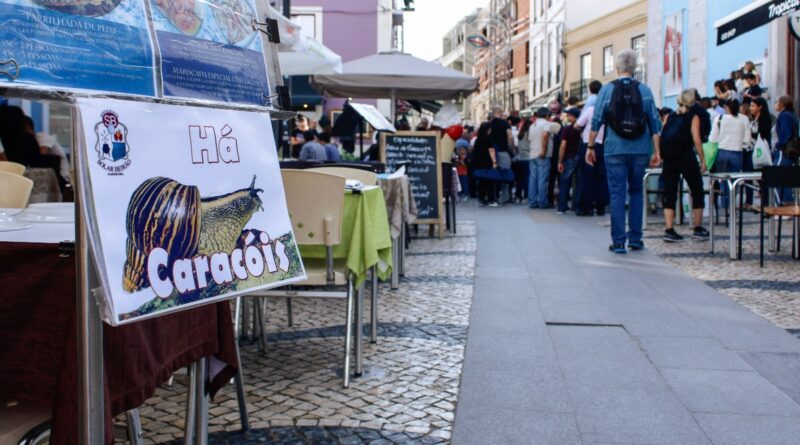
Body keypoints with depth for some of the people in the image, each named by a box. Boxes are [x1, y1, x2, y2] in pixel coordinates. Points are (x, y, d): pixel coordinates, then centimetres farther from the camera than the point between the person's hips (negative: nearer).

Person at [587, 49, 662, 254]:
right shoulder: (645, 90, 3)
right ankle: (635, 238, 15)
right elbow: (655, 123, 3)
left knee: (617, 195, 1)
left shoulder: (607, 89, -1)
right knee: (636, 192, 15)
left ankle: (618, 242, 1)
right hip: (640, 151, 2)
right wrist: (656, 151, 7)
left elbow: (596, 121, -2)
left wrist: (590, 147, 5)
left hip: (615, 150, -2)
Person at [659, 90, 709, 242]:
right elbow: (696, 140, -7)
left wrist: (661, 156, 9)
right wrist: (703, 160, -5)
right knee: (697, 191, 11)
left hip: (669, 159, 3)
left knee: (669, 194, 5)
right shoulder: (693, 117, 2)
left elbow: (662, 137, 4)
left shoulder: (669, 116, 12)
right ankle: (698, 229, 15)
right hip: (686, 158, -3)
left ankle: (669, 230, -1)